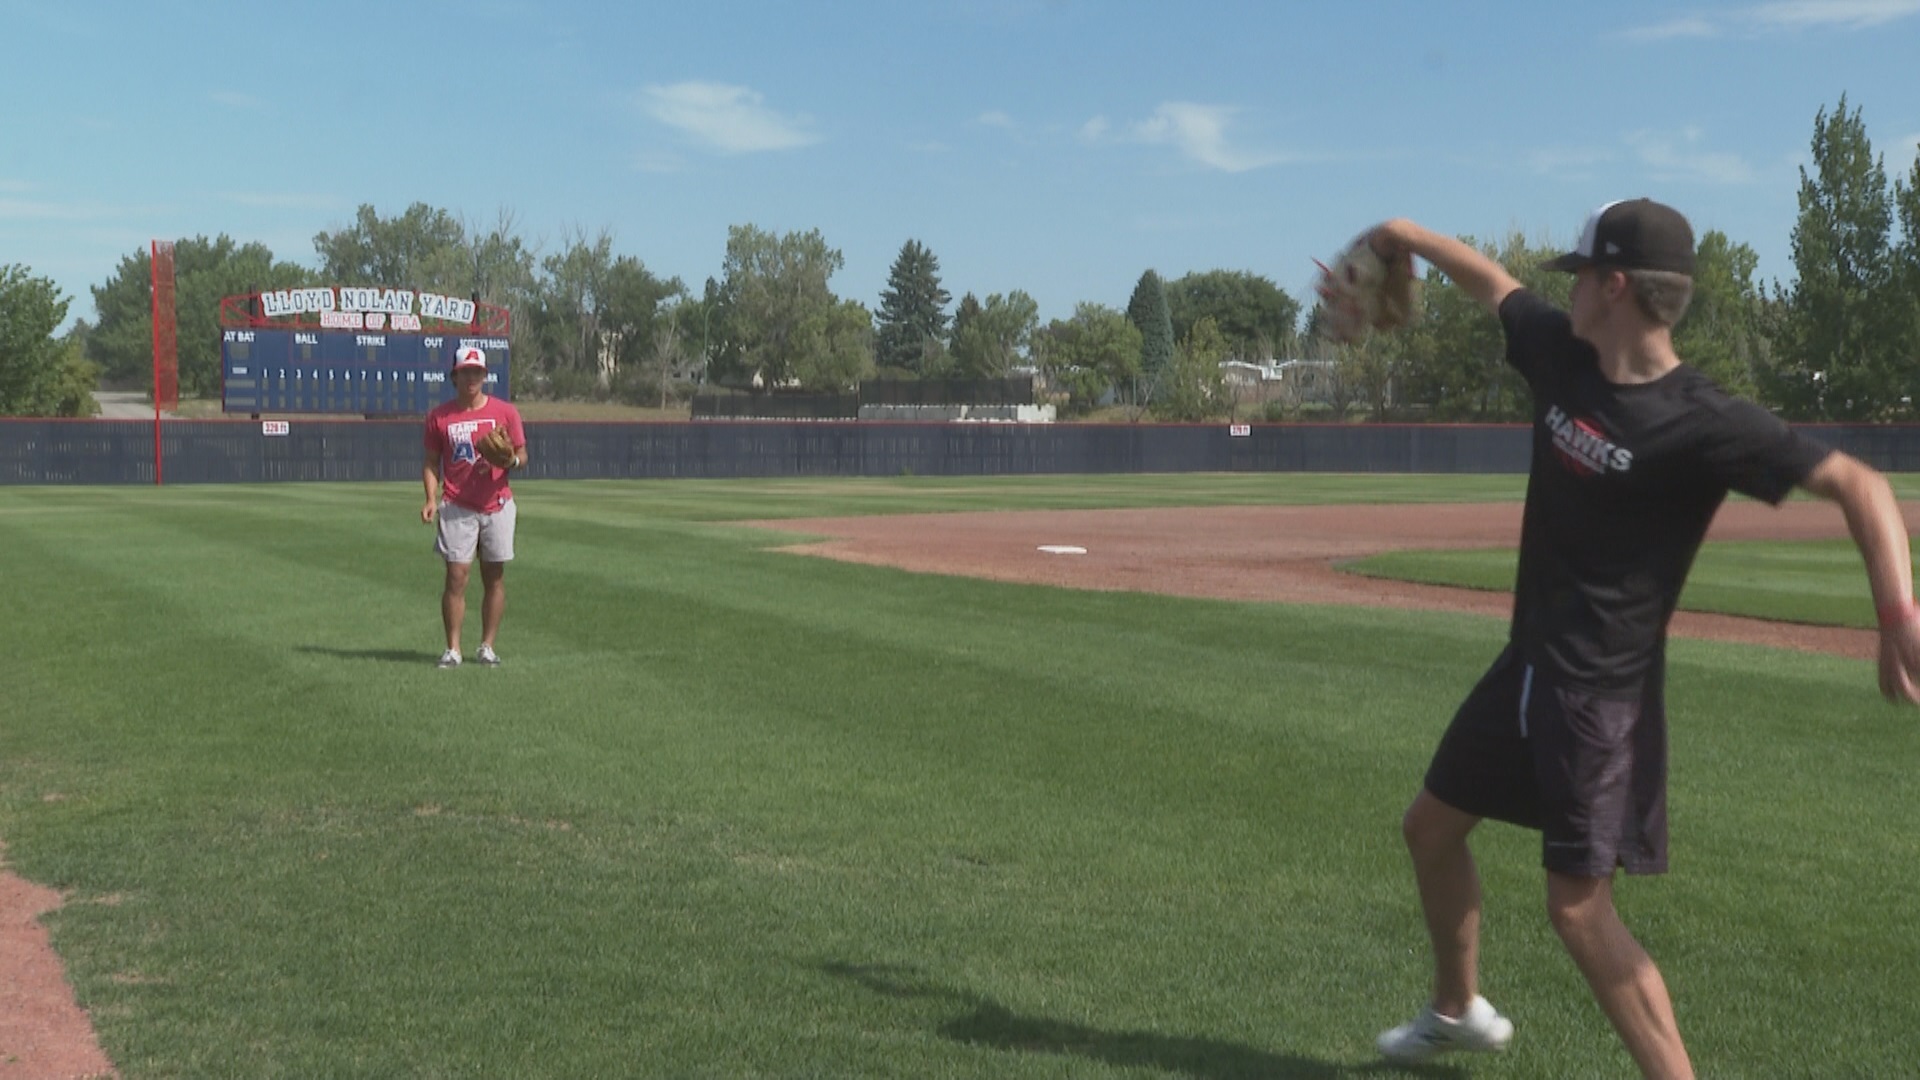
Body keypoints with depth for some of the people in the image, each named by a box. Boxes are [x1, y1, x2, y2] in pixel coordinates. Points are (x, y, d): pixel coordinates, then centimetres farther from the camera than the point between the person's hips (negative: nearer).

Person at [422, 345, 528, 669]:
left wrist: (510, 461, -17)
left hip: (497, 506, 1)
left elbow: (522, 456, 7)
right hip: (457, 508, -1)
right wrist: (432, 499, -6)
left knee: (494, 576, 4)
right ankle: (452, 648, -1)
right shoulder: (439, 416, 4)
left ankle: (487, 646, 13)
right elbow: (432, 462, 8)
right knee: (456, 576, -7)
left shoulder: (505, 412, 3)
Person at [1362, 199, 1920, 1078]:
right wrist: (1408, 236, 29)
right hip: (1527, 665, 8)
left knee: (1578, 906, -11)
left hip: (1604, 692, -8)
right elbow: (1492, 282, 17)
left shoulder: (1703, 424, -23)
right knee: (1430, 825, 21)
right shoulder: (1561, 353, -1)